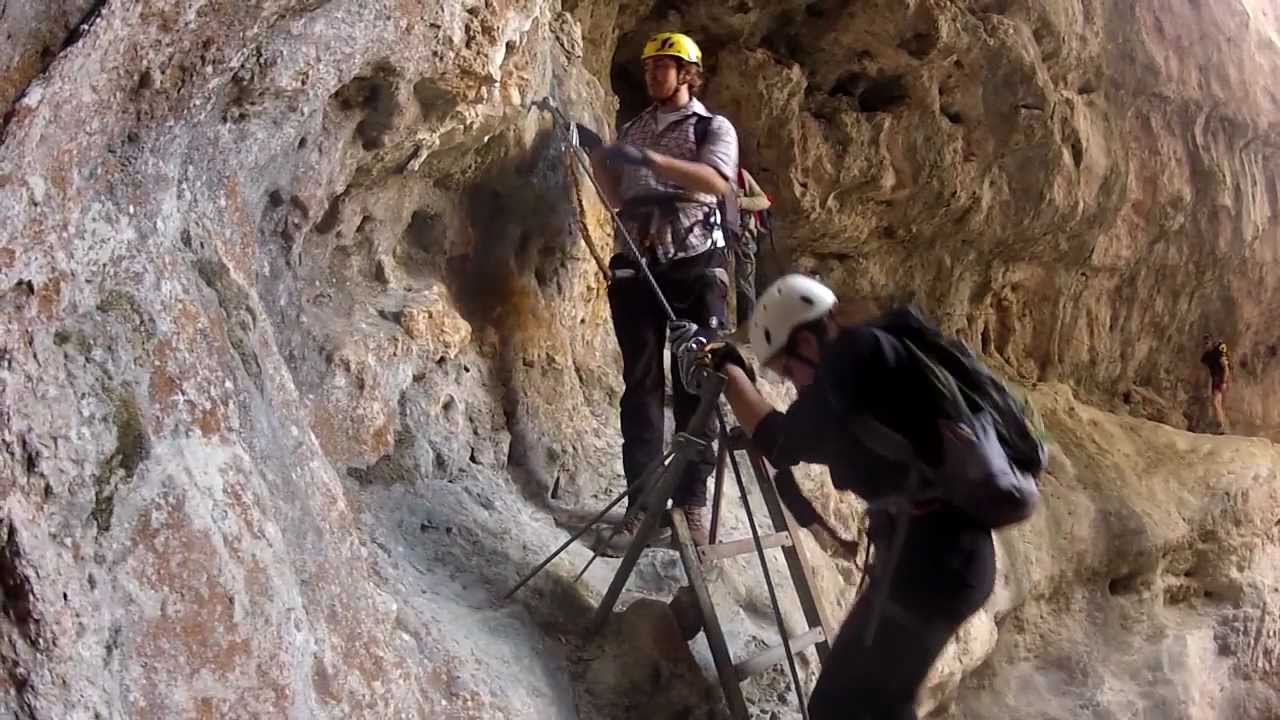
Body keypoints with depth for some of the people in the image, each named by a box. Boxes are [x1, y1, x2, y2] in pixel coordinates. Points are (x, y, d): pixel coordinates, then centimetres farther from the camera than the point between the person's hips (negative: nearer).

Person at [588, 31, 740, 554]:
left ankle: (692, 501, 3)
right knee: (641, 385, 0)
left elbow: (717, 181, -15)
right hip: (637, 267, 4)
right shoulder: (633, 129, 20)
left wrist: (651, 160, -26)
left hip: (696, 267, -4)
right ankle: (641, 504, 0)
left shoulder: (713, 127, 5)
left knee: (696, 385, -2)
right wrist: (597, 158, -2)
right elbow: (616, 199, 15)